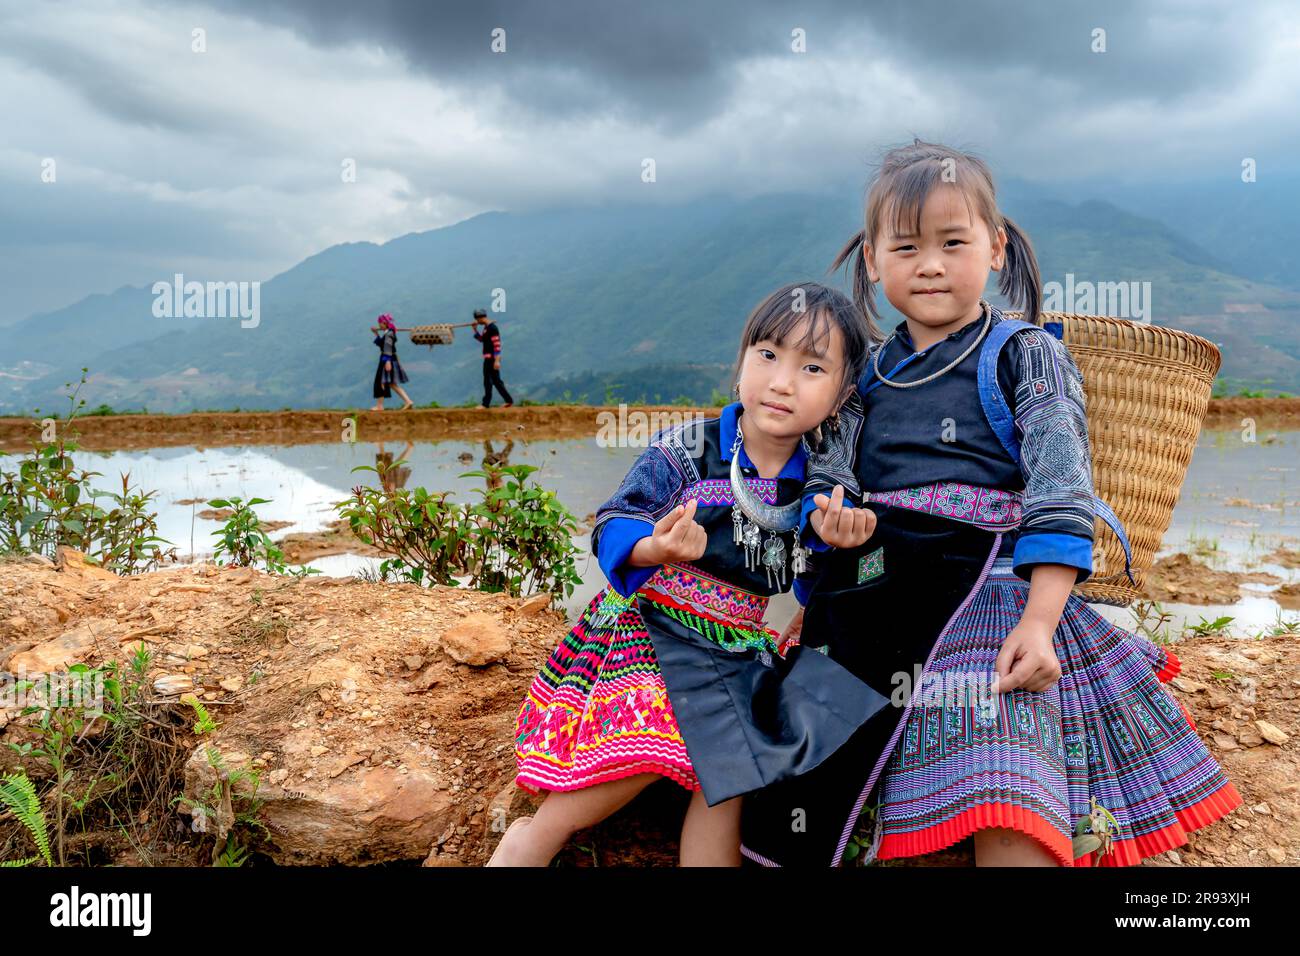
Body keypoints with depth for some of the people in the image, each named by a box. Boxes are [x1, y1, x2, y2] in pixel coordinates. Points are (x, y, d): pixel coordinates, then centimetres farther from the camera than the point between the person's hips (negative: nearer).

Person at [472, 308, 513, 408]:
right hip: (488, 358, 10)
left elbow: (497, 344, -21)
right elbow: (480, 339, 29)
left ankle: (486, 404, -3)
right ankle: (509, 401, 15)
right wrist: (475, 329, 16)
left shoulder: (492, 328, -15)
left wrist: (497, 360, -25)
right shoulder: (485, 328, 15)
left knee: (488, 381, -6)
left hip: (492, 358, -10)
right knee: (496, 380, 12)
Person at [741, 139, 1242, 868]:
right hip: (871, 595, 4)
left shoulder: (1026, 355, 4)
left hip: (990, 590, -4)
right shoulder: (870, 374, 17)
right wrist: (829, 519, -10)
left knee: (1008, 815, -21)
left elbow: (1058, 495, -6)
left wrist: (1039, 621, -18)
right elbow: (830, 479, 15)